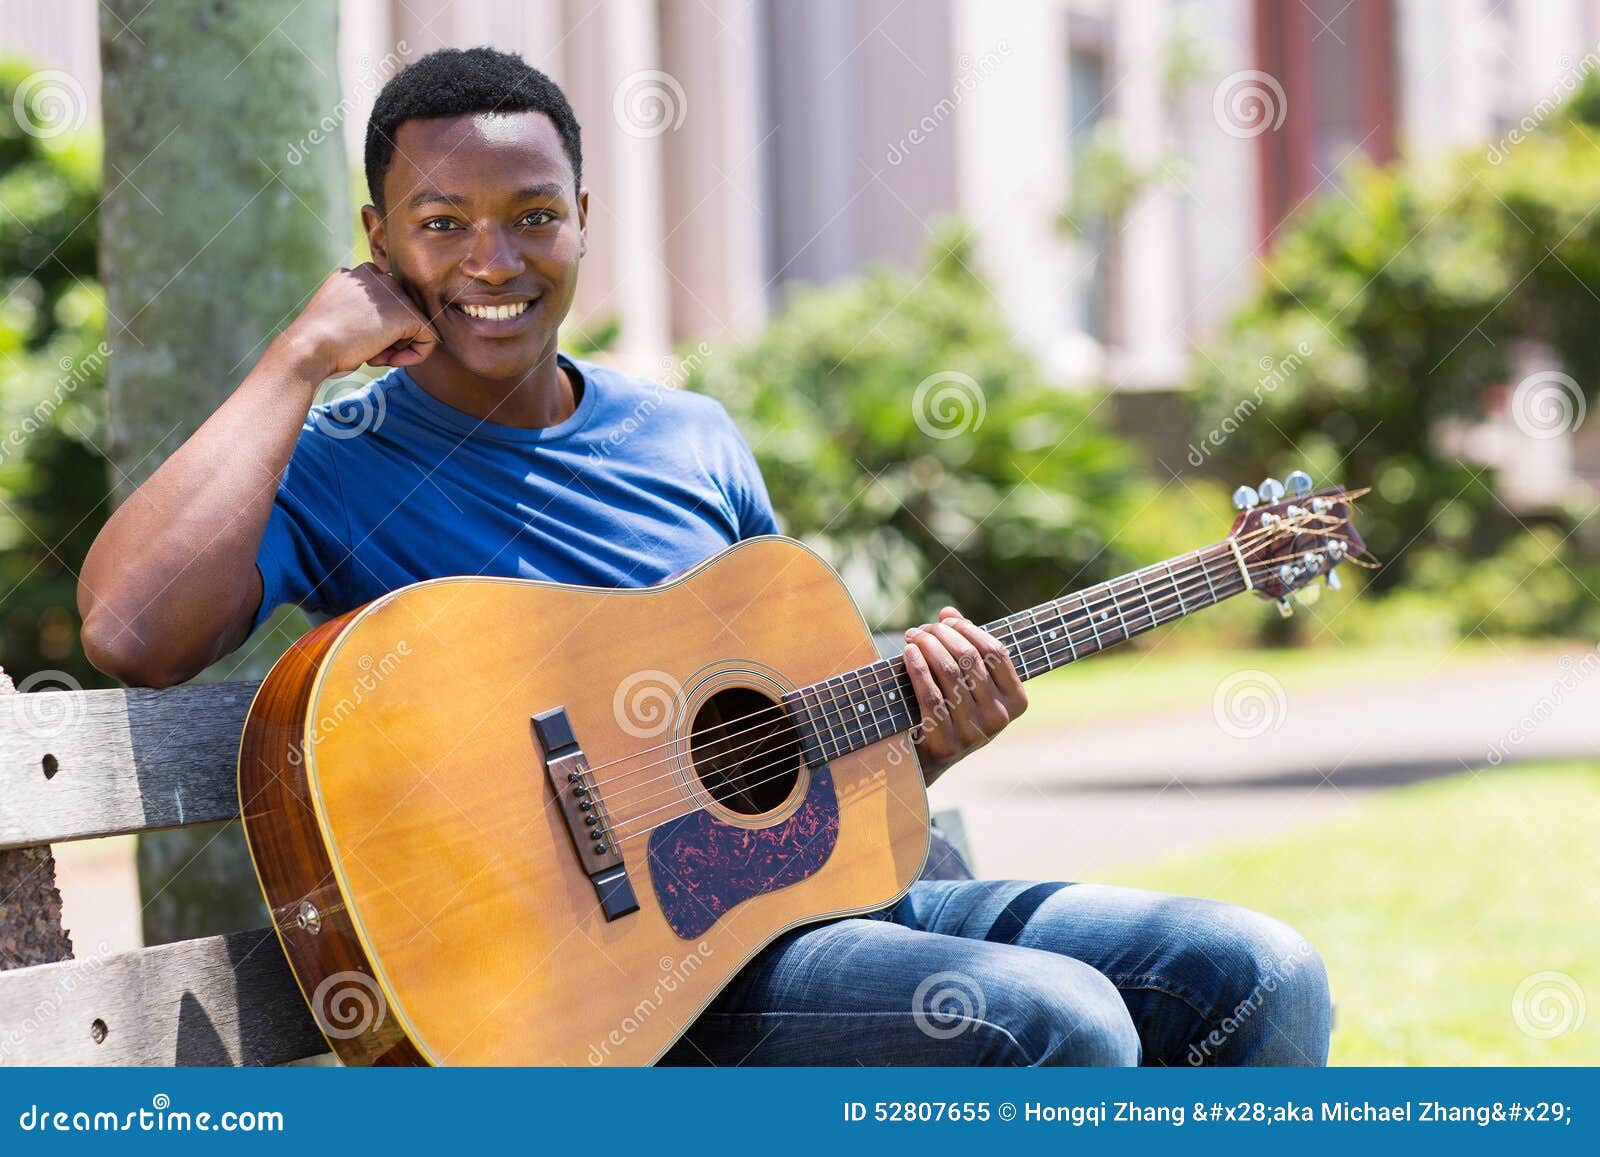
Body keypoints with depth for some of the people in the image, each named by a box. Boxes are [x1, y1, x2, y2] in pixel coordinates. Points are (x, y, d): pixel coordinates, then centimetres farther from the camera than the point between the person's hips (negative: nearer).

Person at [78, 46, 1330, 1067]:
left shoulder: (693, 438, 14)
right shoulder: (334, 470, -3)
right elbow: (133, 631, -25)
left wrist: (920, 735, -2)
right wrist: (303, 356, -16)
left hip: (809, 882, 7)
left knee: (1254, 975, -4)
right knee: (1056, 1024, -26)